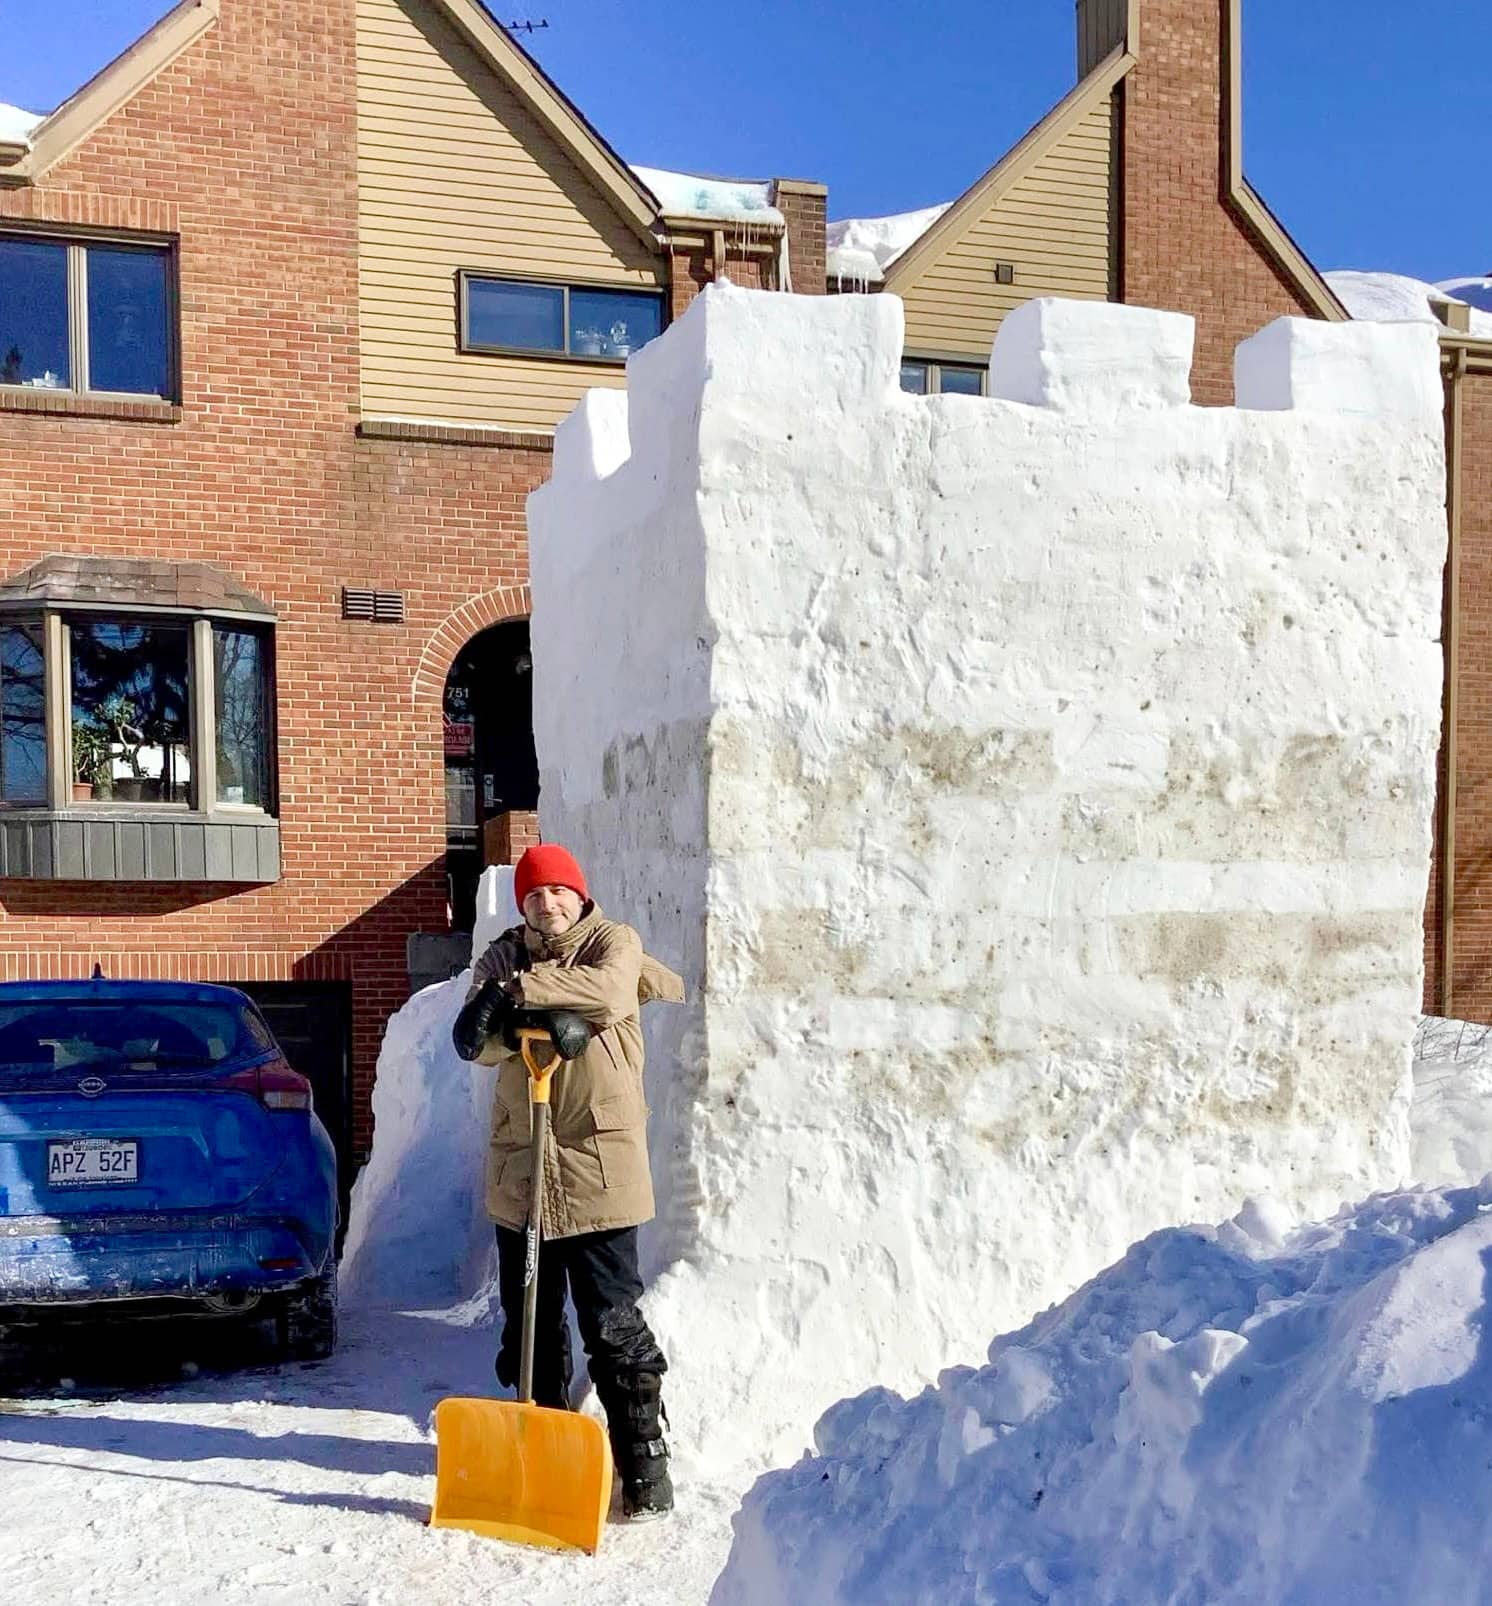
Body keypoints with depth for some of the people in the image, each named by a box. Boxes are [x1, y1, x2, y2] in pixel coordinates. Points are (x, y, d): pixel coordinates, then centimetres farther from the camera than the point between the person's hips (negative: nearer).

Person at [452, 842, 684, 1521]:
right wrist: (508, 1027, -31)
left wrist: (519, 991, -25)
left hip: (599, 1166, -4)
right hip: (519, 1166, 4)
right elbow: (477, 1042, -8)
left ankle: (644, 1460, 7)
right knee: (529, 1325, 14)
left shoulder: (614, 942, -1)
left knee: (613, 1325, -3)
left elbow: (609, 993, -25)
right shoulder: (501, 959, 9)